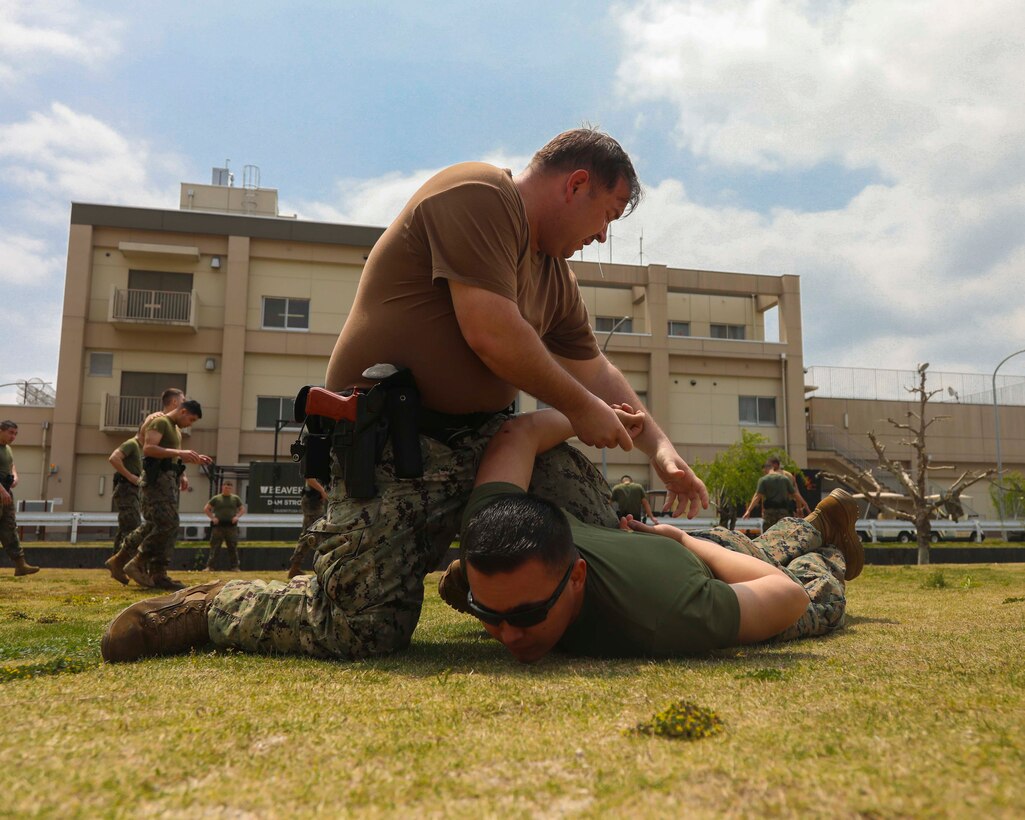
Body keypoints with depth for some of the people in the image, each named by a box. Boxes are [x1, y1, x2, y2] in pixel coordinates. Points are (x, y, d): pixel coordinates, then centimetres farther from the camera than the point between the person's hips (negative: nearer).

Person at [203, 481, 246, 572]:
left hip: (231, 526, 1)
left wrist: (237, 516, -3)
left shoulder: (235, 498, 10)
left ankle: (235, 567, 5)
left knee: (233, 547, 1)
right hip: (218, 526, -1)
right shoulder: (216, 498, 6)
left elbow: (243, 509, 13)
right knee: (214, 546, -2)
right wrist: (212, 518, -4)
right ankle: (209, 566, -1)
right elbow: (206, 509, 8)